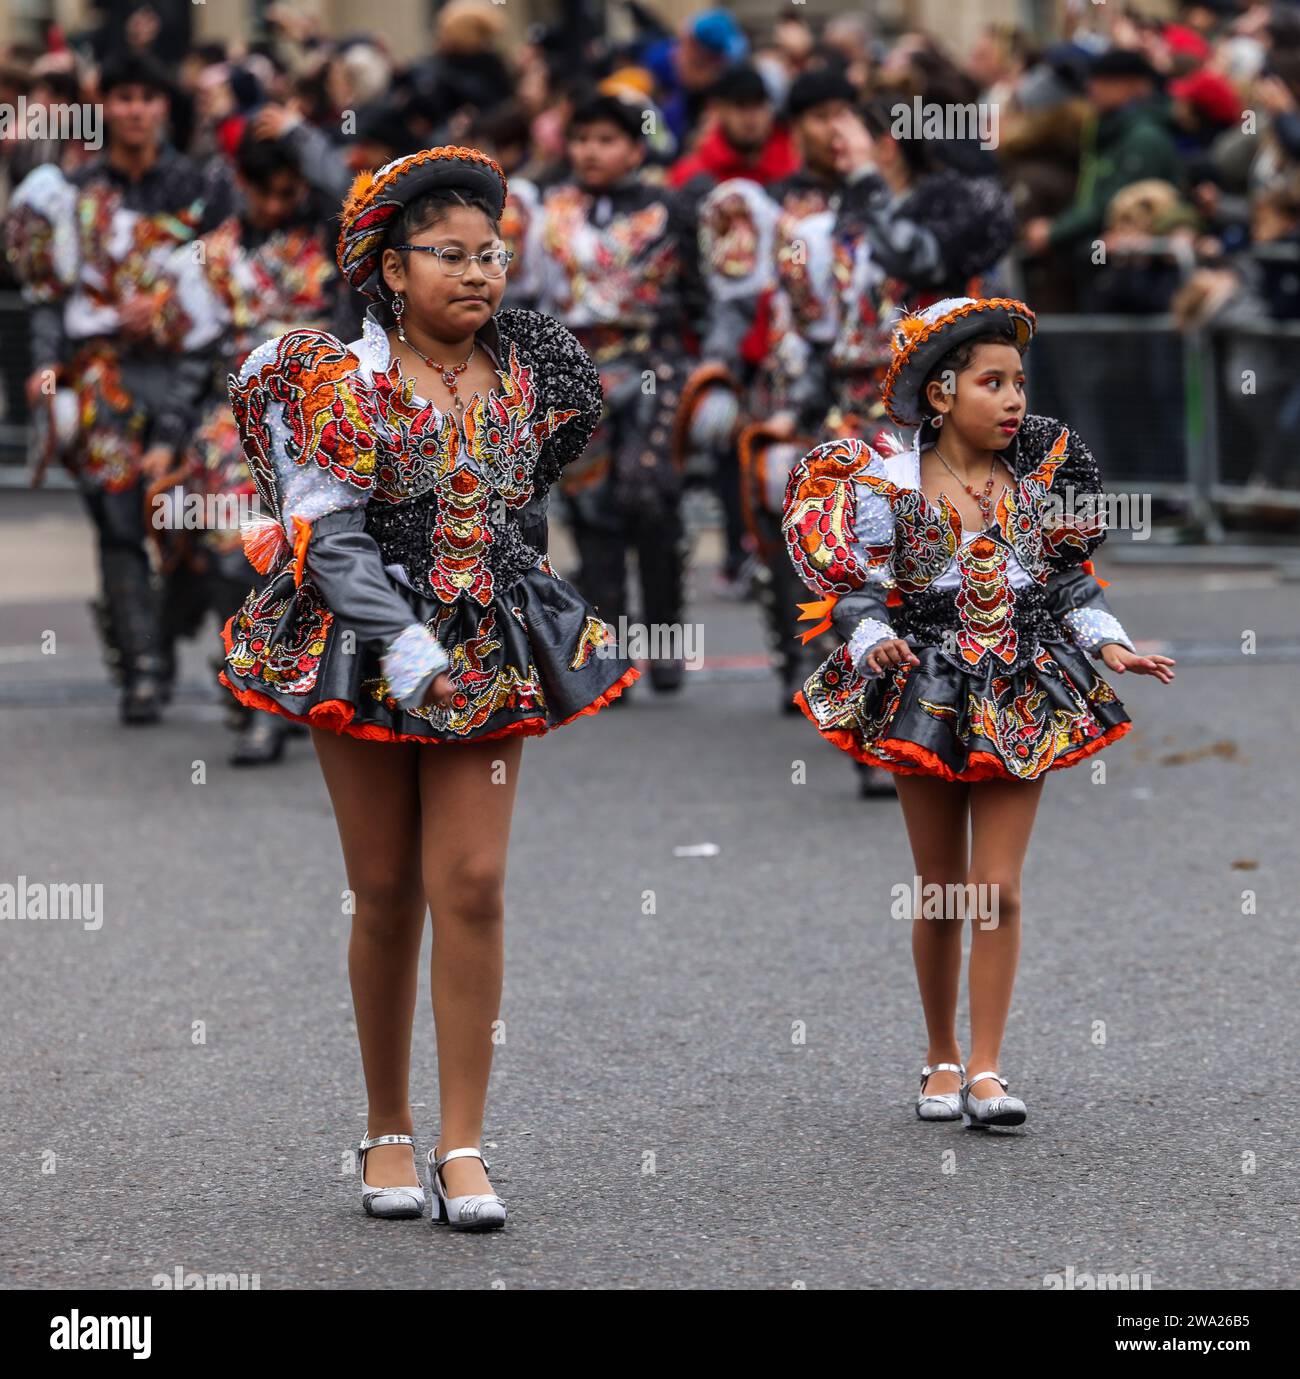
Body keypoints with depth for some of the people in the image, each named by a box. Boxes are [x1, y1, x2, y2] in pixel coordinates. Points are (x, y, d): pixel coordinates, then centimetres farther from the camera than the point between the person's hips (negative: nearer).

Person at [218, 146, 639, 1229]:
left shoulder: (526, 375, 6)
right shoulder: (342, 380, -6)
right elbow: (331, 534, -12)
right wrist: (406, 650, -20)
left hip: (489, 654, 2)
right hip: (364, 654, -2)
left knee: (473, 886, -7)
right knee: (387, 896, 4)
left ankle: (463, 1146, -3)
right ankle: (388, 1132, 18)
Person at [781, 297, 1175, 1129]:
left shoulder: (1038, 478, 3)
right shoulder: (889, 486, -5)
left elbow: (1071, 581, 12)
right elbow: (859, 588, -3)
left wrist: (1110, 645, 0)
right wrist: (877, 640, -22)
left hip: (1022, 701, 1)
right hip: (928, 699, -1)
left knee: (1000, 890, -4)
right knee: (941, 894, 7)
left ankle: (987, 1070, 1)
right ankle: (943, 1060, 22)